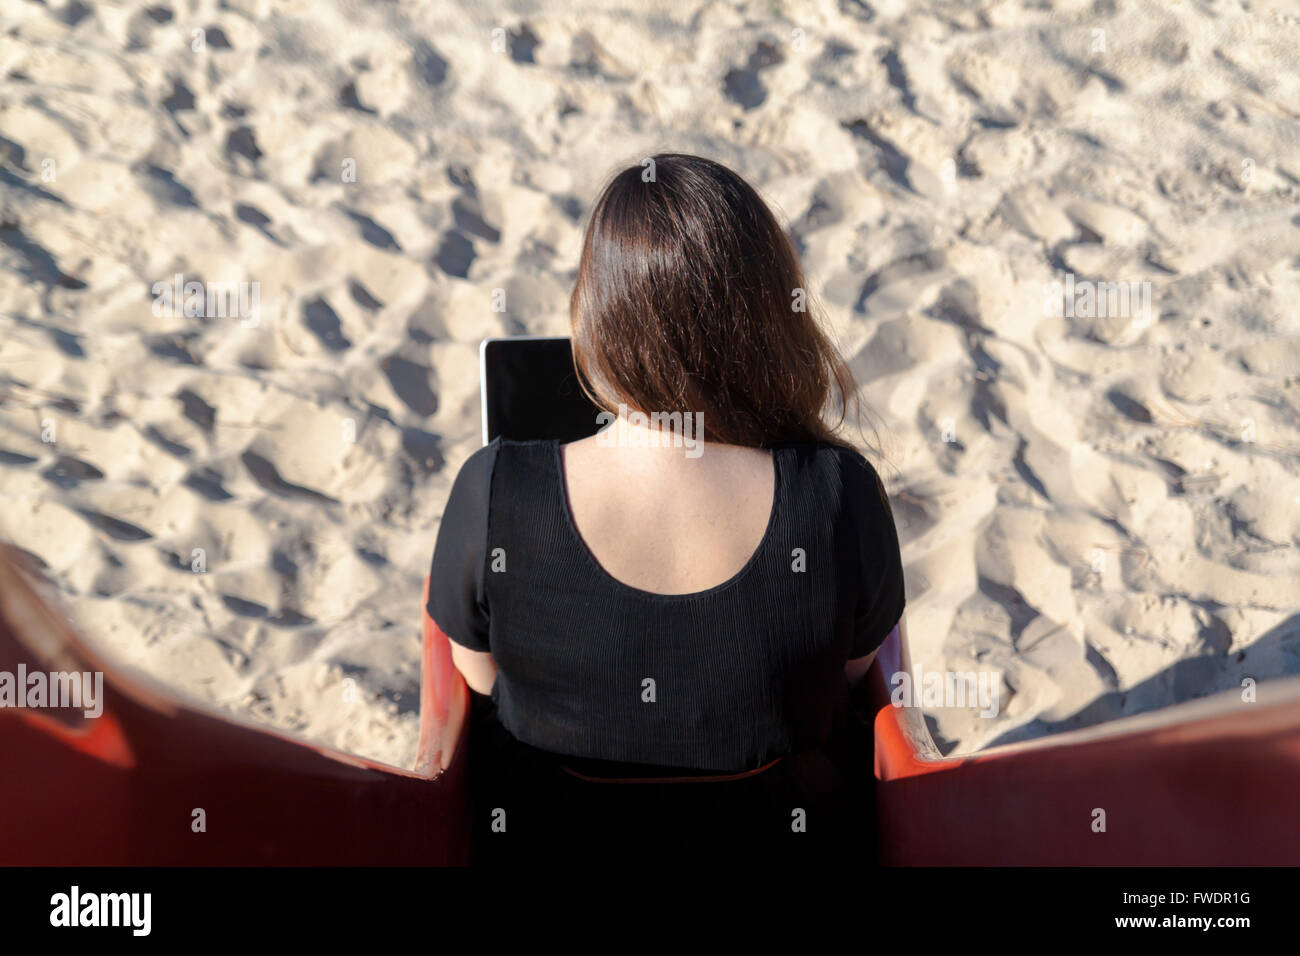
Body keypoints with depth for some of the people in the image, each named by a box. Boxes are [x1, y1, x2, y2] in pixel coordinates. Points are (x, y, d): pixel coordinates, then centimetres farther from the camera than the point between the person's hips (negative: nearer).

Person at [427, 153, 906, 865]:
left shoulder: (491, 492, -31)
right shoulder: (843, 493, -30)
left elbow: (480, 674, -9)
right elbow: (854, 665, -8)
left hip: (550, 833, 0)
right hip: (783, 836, 1)